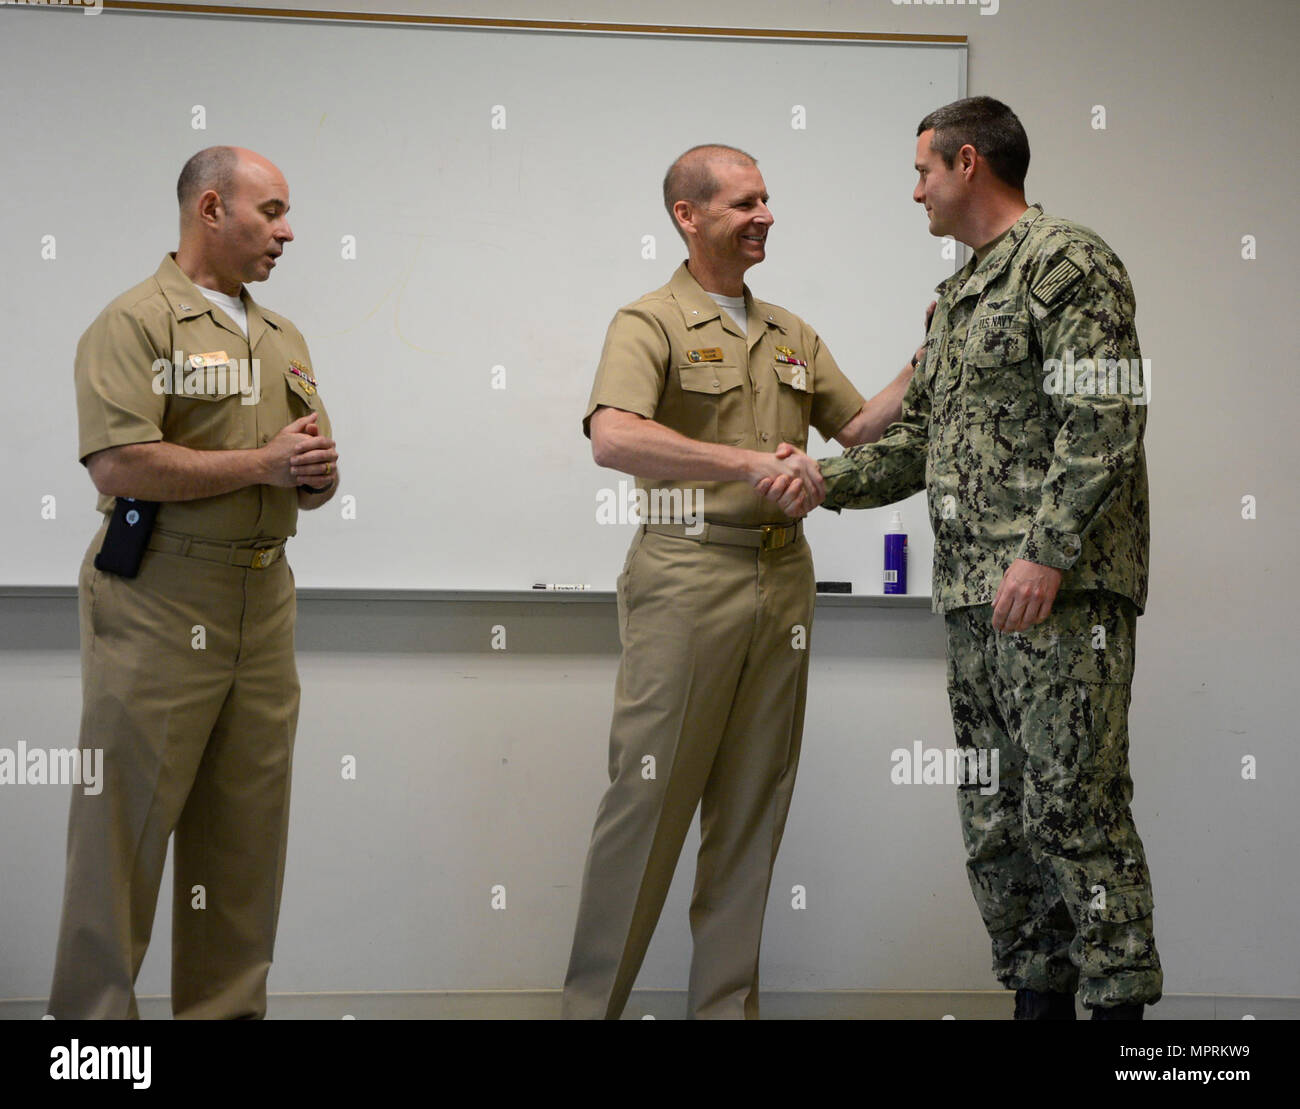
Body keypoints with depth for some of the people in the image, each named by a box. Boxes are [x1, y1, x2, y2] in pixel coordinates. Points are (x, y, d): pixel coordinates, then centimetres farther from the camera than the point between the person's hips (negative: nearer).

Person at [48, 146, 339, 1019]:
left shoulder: (283, 339, 18)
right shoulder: (138, 323, -6)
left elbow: (310, 482, 23)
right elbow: (119, 464, -19)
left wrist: (320, 472, -2)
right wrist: (263, 462, -14)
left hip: (264, 602, 7)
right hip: (159, 608, -7)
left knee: (246, 828, 10)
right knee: (126, 821, -2)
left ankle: (227, 1005, 18)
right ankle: (94, 1009, 7)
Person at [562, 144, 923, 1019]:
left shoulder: (790, 335, 17)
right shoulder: (651, 323, -5)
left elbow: (859, 428, 22)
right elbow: (614, 438, -22)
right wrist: (754, 462, -27)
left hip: (781, 579, 6)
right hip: (687, 576, -6)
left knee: (755, 804, 9)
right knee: (650, 794, -4)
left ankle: (728, 1000, 17)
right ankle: (593, 999, 7)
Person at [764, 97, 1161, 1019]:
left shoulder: (1069, 263, -6)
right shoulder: (957, 298, 23)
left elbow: (1104, 422, -15)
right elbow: (921, 440, 25)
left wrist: (1047, 553, -21)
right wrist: (826, 479, 11)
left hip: (1062, 588, -9)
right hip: (974, 594, 9)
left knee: (1072, 804, -10)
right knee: (995, 815, 9)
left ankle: (1118, 996, -3)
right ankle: (1039, 994, 17)